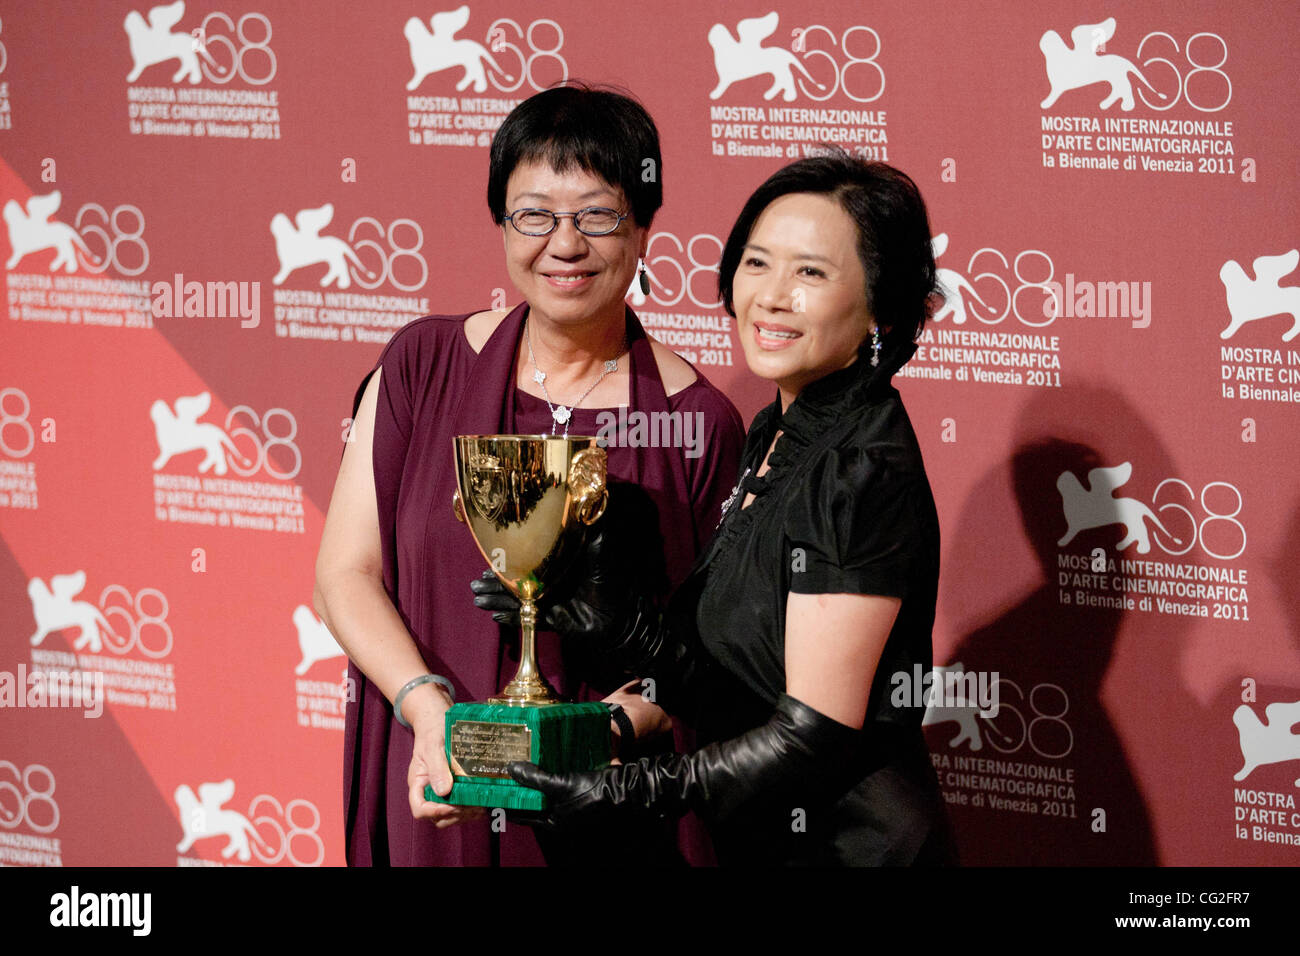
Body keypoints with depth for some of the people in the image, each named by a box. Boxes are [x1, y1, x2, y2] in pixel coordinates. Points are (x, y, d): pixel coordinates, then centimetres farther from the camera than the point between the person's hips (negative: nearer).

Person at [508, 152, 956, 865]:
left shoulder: (866, 472, -19)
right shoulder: (776, 438, 8)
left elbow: (815, 732, -22)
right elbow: (720, 683, 4)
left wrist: (630, 791, -24)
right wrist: (602, 611, -11)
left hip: (851, 844, -8)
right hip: (757, 843, 8)